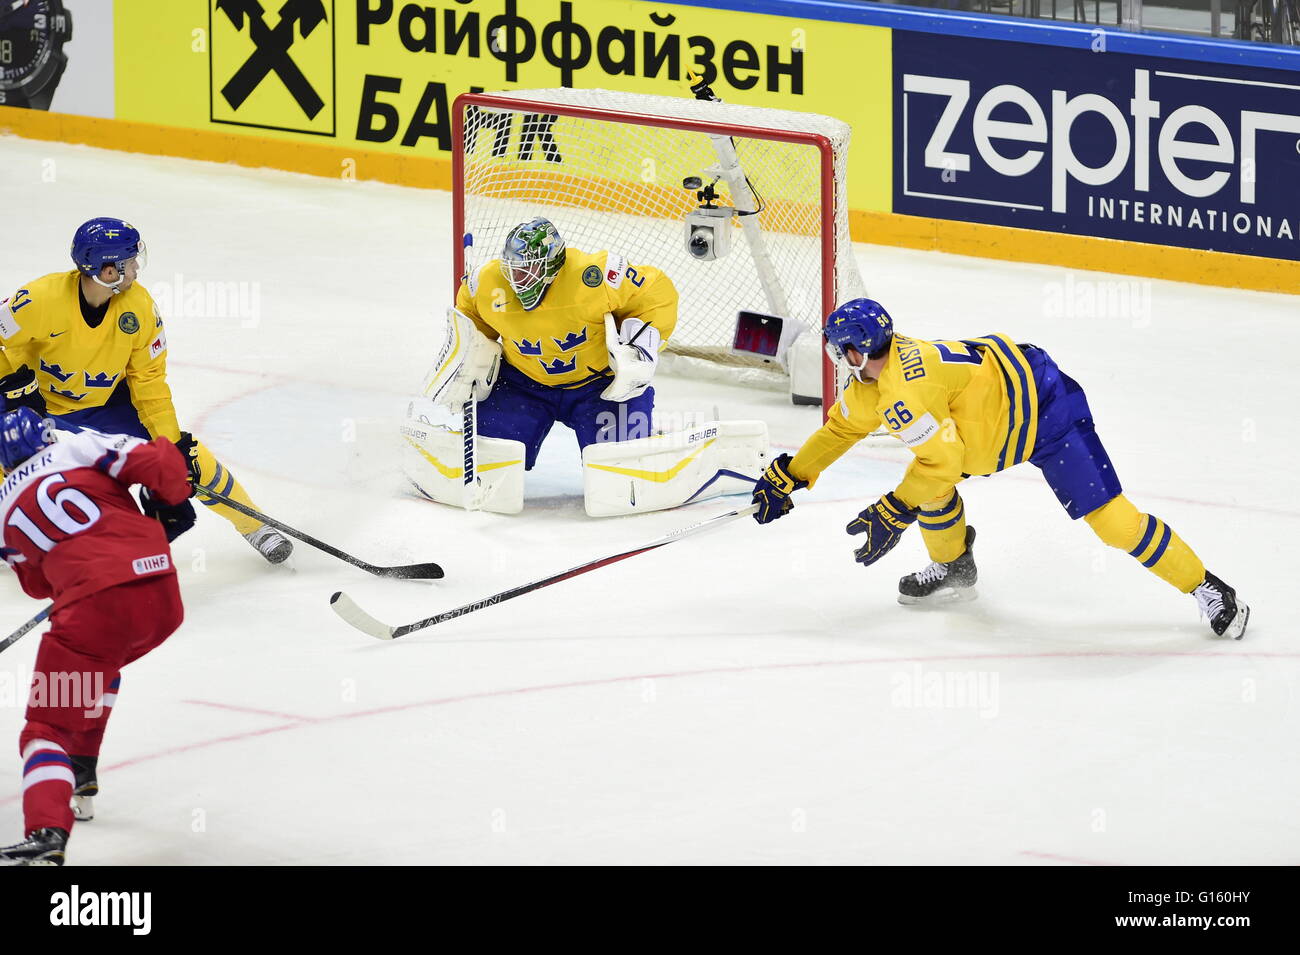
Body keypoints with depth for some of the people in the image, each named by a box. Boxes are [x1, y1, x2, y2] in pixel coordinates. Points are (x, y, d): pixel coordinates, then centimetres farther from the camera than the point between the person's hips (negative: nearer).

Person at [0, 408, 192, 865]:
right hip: (163, 599, 3)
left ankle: (46, 834, -26)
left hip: (95, 606, -3)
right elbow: (158, 462, -2)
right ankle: (81, 768, 37)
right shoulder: (81, 447, 13)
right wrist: (170, 497, 17)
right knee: (99, 662, 36)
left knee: (48, 724, -2)